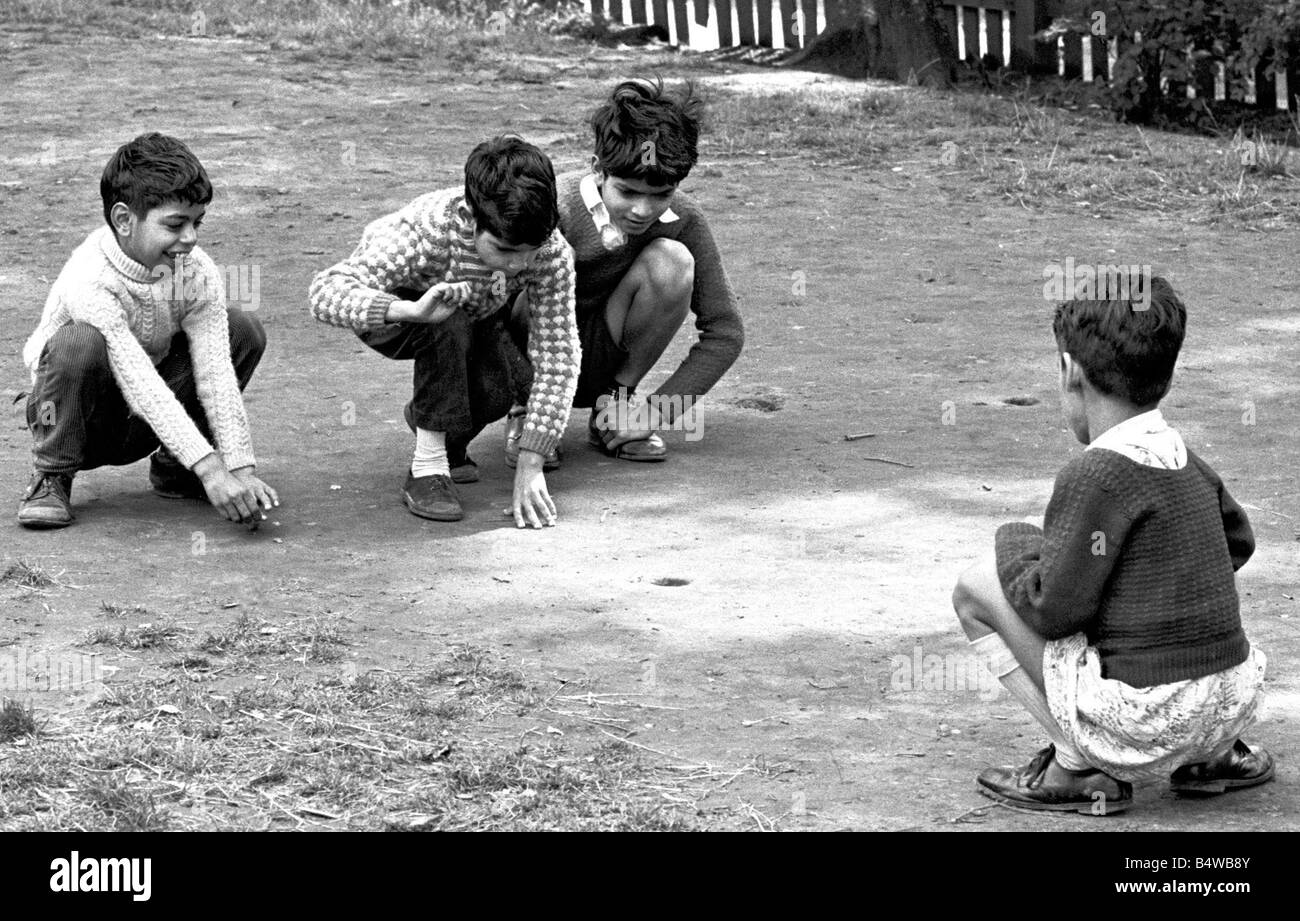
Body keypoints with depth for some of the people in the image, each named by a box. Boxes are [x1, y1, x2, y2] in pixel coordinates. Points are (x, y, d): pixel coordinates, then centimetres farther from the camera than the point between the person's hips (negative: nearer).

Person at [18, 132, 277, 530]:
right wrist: (209, 468, -42)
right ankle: (51, 478, -13)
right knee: (78, 343, -37)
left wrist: (242, 468, -28)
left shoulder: (198, 272, -15)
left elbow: (216, 373, -18)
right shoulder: (88, 280, -31)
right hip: (81, 418, -5)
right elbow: (140, 384, -37)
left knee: (244, 330, -11)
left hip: (142, 426, 5)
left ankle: (173, 468, 4)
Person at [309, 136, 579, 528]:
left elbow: (557, 356, -29)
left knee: (498, 393, -24)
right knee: (447, 328, -37)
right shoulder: (420, 234, -41)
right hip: (394, 315, -4)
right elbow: (325, 293, -47)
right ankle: (427, 469, -22)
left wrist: (529, 465, -34)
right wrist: (411, 310, -63)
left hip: (479, 318, 4)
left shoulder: (551, 252, -32)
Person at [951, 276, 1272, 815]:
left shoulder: (1098, 475, -16)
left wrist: (1014, 544, 5)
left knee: (975, 590, 2)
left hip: (1147, 727, -8)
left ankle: (1078, 770, -3)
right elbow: (1238, 543, 26)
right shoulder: (1188, 462, 8)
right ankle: (1216, 756, 18)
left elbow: (1054, 609, -15)